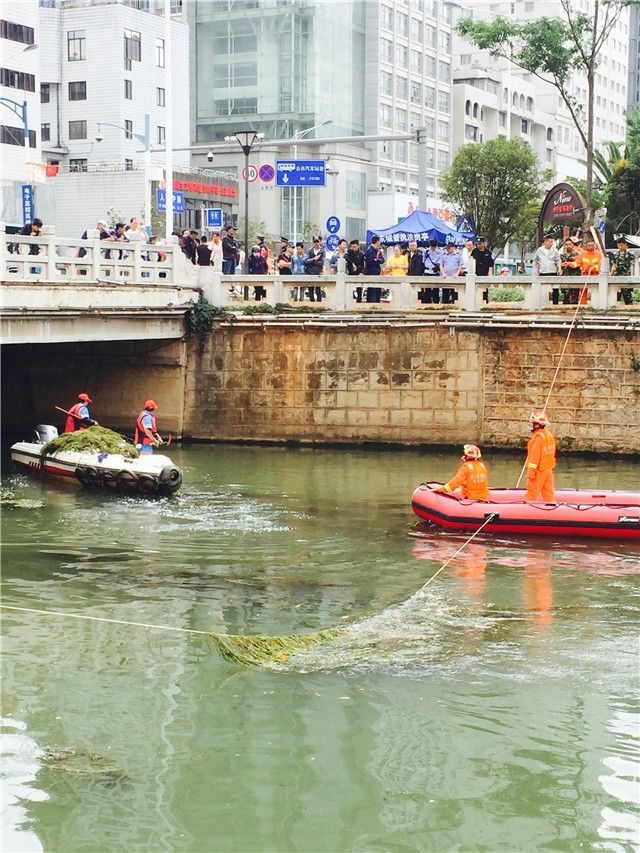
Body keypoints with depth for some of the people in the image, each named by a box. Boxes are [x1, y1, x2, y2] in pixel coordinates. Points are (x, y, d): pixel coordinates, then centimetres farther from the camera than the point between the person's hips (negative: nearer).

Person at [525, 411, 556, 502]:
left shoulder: (537, 437, -20)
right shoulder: (549, 435, 8)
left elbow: (535, 456, -21)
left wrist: (531, 471, -17)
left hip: (538, 470, -8)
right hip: (548, 469, 8)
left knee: (532, 493, -2)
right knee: (548, 491, 11)